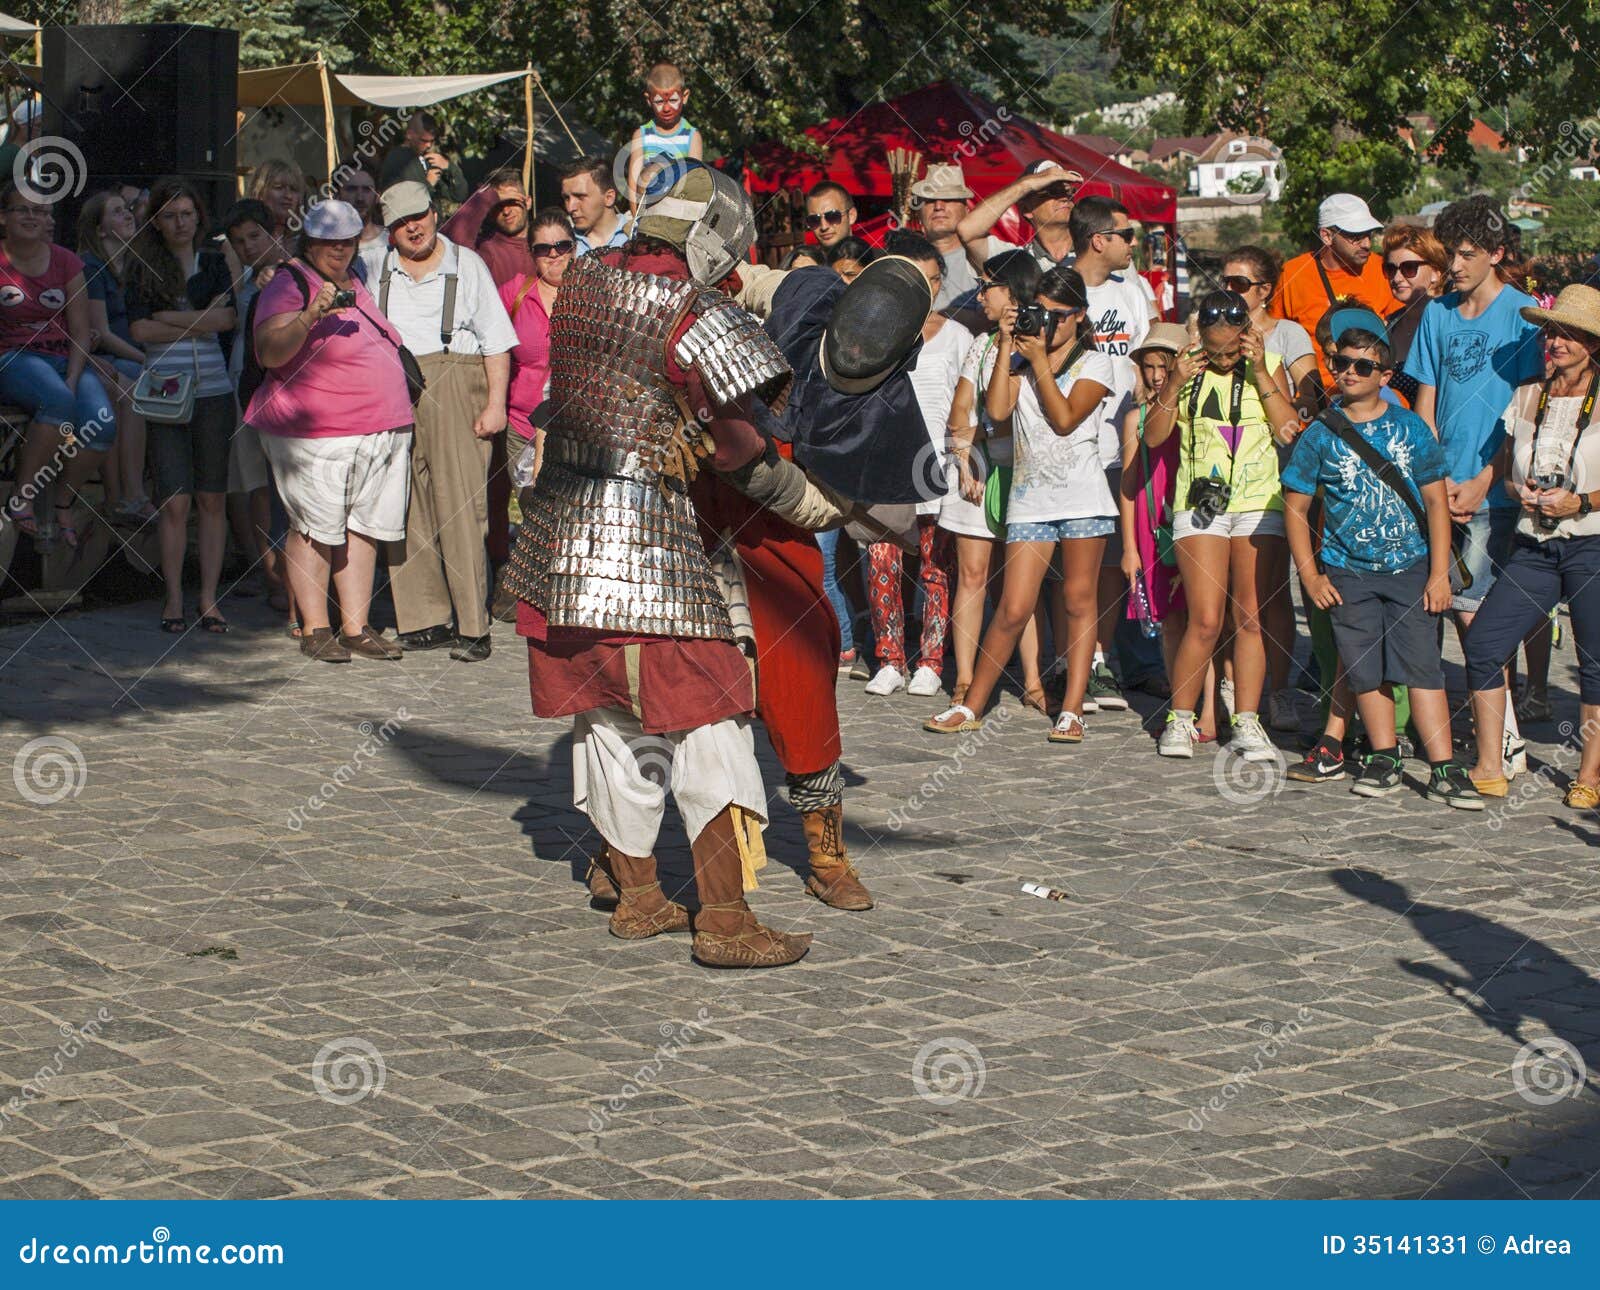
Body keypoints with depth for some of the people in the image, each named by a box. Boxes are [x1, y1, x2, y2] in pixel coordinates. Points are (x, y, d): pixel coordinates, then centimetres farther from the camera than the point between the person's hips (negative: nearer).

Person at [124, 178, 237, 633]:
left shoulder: (214, 263, 12)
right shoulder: (143, 268, 6)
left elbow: (228, 318, -4)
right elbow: (139, 328, -7)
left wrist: (169, 317, -8)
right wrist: (203, 319, -6)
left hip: (213, 390, 2)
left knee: (212, 499, 2)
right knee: (175, 501, -7)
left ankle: (209, 598, 7)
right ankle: (173, 598, 2)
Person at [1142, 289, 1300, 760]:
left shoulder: (1268, 365, 3)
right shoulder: (1190, 368, 3)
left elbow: (1289, 431, -9)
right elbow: (1154, 436, 0)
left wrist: (1260, 372, -13)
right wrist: (1175, 385, -12)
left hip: (1257, 505, 1)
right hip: (1200, 504, -1)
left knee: (1251, 618, 1)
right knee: (1206, 621, -9)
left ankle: (1246, 723, 6)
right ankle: (1180, 719, 4)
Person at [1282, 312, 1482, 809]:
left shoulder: (1411, 428, 2)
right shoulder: (1320, 435, 1)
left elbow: (1435, 501, 4)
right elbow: (1295, 508, 5)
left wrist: (1439, 572, -2)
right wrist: (1310, 576, -1)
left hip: (1411, 569, -1)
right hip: (1348, 573, 1)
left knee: (1421, 663, -8)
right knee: (1366, 670, 5)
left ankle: (1444, 770, -8)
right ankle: (1384, 760, 20)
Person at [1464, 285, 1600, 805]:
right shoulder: (1527, 396, 13)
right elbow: (1504, 465, 21)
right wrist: (1519, 491, 1)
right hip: (1534, 547, 4)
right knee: (1483, 642, -7)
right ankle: (1490, 768, 0)